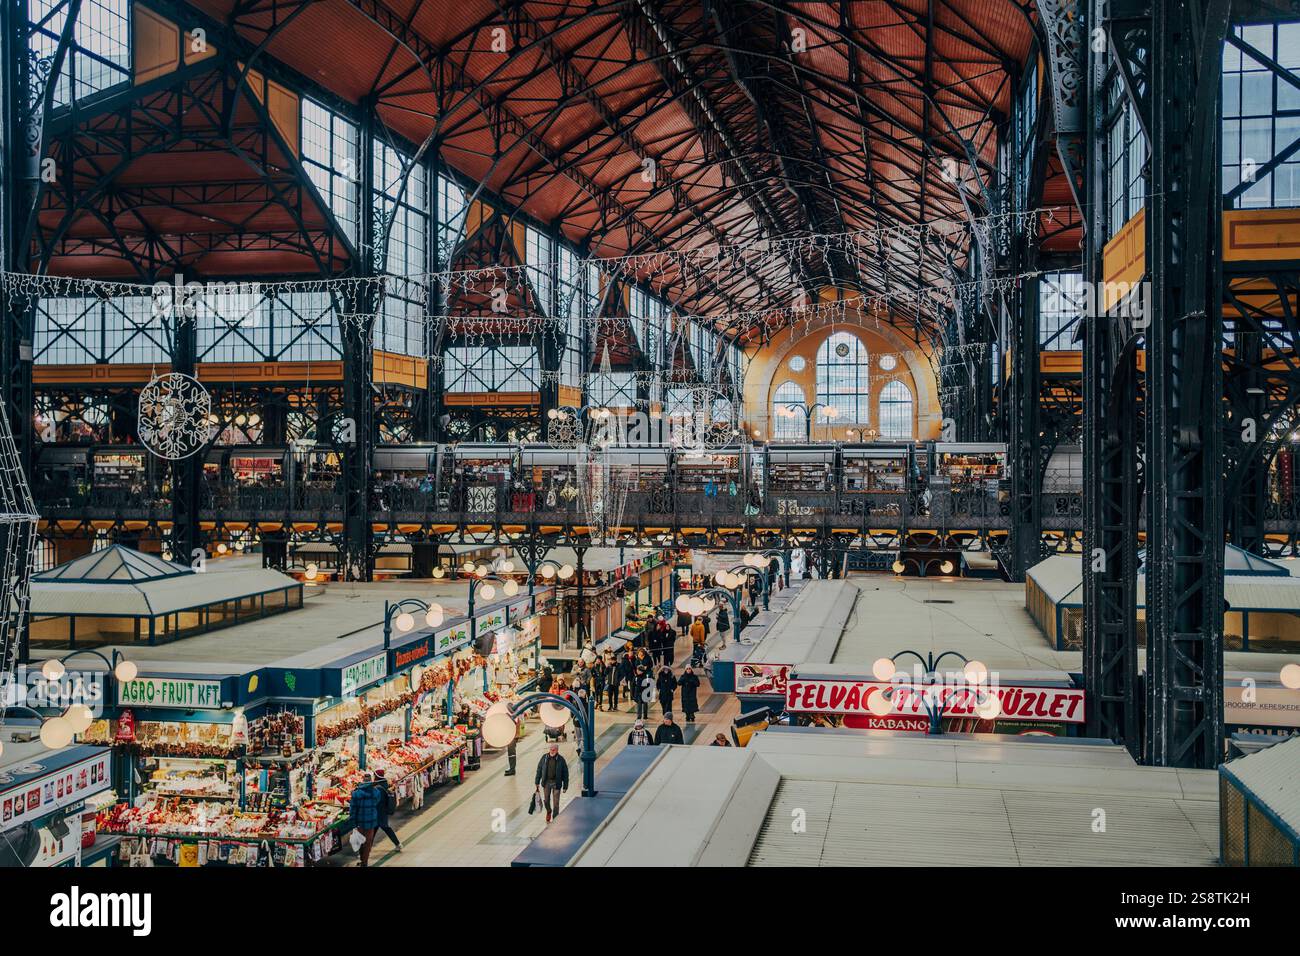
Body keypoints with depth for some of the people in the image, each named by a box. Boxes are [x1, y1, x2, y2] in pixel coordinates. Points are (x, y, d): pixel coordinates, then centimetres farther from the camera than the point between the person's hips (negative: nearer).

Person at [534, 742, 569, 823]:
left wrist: (565, 786, -4)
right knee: (546, 800, 9)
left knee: (556, 802, 1)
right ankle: (548, 811, 40)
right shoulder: (544, 757, -3)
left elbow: (565, 773, -3)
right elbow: (539, 769, 6)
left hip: (556, 783, -2)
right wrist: (537, 782, 6)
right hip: (546, 782, 2)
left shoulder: (561, 760, -9)